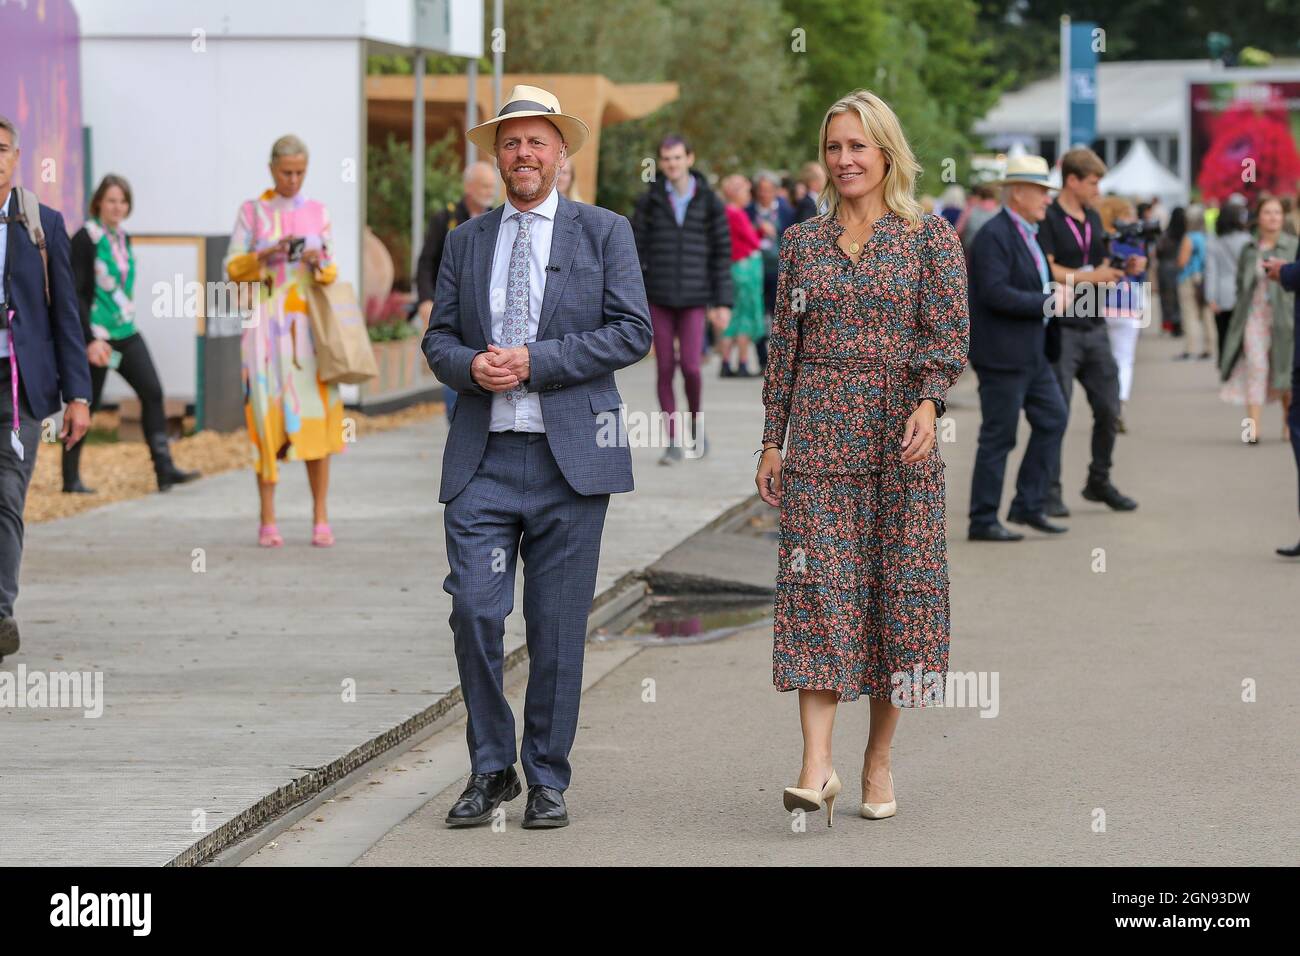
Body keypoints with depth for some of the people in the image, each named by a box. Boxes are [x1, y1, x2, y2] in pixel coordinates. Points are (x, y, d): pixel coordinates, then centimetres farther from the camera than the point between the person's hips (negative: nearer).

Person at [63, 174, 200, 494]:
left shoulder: (123, 238, 11)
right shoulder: (85, 239, -11)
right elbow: (75, 294, -15)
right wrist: (90, 340, -20)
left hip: (126, 332, 7)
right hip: (97, 336, -7)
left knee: (152, 392, -5)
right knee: (86, 404, 0)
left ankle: (164, 469, -6)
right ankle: (71, 478, 10)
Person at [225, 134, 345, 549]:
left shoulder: (318, 212, 9)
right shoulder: (251, 212, 5)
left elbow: (331, 272, 8)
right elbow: (233, 268, 0)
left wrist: (318, 264, -14)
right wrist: (267, 254, -16)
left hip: (308, 325, 1)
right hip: (266, 325, -1)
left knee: (316, 416, -4)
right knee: (268, 416, -4)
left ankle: (321, 518, 0)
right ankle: (267, 521, -1)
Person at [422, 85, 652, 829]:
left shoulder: (605, 232, 4)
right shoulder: (467, 241, 14)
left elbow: (633, 332, -4)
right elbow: (439, 338, 14)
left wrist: (534, 362, -12)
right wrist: (471, 366, -10)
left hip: (570, 456, -2)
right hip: (483, 459, 2)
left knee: (559, 626, 1)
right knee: (475, 612, -7)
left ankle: (548, 780, 13)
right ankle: (491, 770, 9)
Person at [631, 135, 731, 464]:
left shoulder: (709, 202, 2)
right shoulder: (649, 201, 3)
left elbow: (721, 253, 4)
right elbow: (637, 249, 3)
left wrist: (723, 303, 0)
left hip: (694, 298, -1)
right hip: (658, 297, 1)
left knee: (690, 366, -12)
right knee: (665, 369, 0)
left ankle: (694, 423, 15)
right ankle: (674, 442, 7)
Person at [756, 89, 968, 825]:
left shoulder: (930, 237, 3)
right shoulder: (802, 241, 11)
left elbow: (950, 335, -5)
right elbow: (784, 348, 12)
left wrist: (929, 404, -21)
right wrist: (772, 440, 8)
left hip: (899, 439, -1)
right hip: (819, 438, 2)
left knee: (898, 587, 1)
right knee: (816, 586, -9)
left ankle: (880, 761, 12)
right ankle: (818, 765, -13)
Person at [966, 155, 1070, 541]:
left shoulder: (1027, 234, 16)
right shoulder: (994, 235, -15)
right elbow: (995, 293, -24)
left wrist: (1055, 294, 8)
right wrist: (1047, 302, -19)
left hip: (1032, 353, 10)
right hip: (1002, 354, -10)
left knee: (1053, 419, 8)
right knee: (998, 437, -4)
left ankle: (1028, 505, 15)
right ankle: (983, 521, 4)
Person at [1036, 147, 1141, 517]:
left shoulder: (1093, 219, 16)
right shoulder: (1048, 219, -8)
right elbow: (1045, 271, -17)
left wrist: (1124, 269, 2)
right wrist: (1091, 277, -15)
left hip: (1094, 327, 7)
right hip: (1060, 329, -7)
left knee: (1108, 409, 9)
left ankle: (1099, 482, 24)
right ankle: (1049, 491, 0)